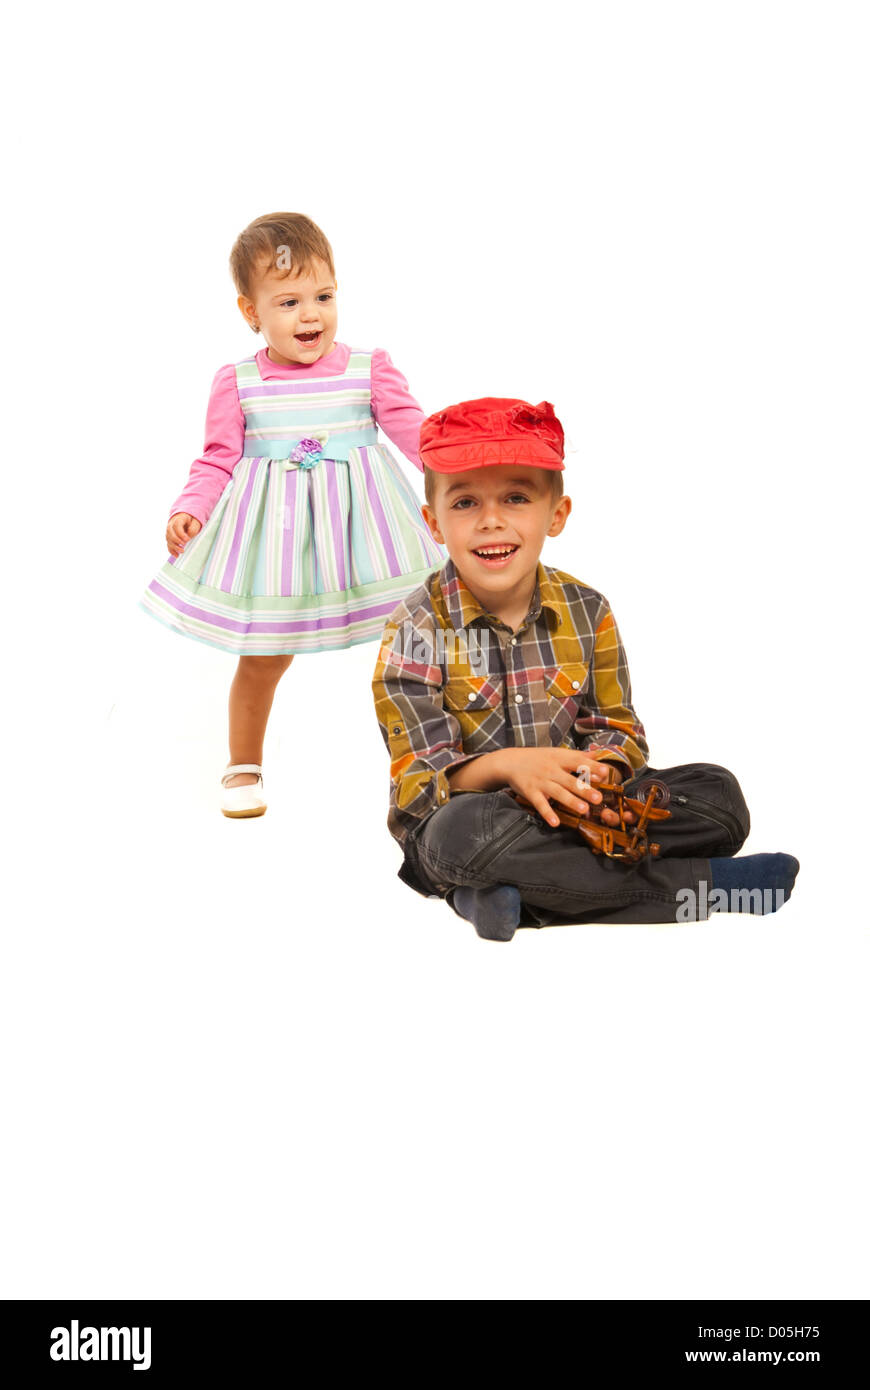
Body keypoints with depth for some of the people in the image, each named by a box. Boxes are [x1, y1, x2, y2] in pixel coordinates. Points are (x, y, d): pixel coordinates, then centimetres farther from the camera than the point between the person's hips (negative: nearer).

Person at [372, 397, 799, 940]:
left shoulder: (587, 612, 2)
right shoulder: (418, 629, -10)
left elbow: (617, 730, 5)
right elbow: (419, 777, -13)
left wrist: (598, 772, -19)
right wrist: (506, 764, -31)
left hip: (574, 811, 4)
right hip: (471, 810, -4)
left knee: (719, 793, -12)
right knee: (466, 831, -41)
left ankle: (523, 898, -27)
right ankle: (700, 883, -28)